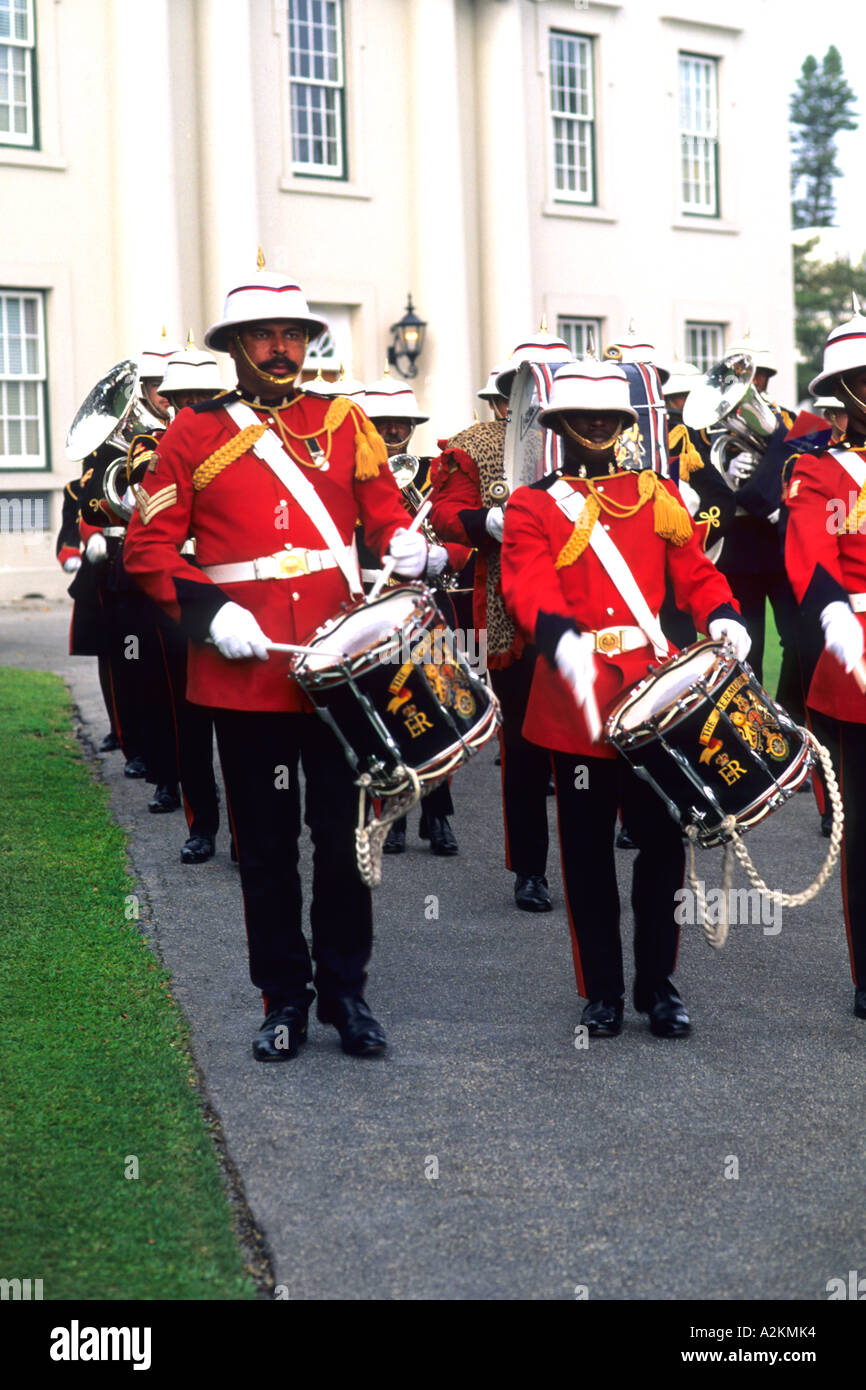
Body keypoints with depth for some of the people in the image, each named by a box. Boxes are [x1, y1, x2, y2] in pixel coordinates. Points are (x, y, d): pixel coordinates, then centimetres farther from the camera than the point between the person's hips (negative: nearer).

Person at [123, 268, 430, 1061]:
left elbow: (384, 511, 10)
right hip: (247, 671, -1)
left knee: (343, 833, 7)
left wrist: (407, 545, -14)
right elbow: (149, 547, 1)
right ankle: (285, 999, 20)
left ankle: (346, 990, 21)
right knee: (266, 845, 7)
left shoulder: (344, 422, 8)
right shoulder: (195, 433, 2)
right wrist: (207, 612, -13)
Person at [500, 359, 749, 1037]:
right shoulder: (532, 506, 2)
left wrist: (722, 616, -13)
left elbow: (694, 570, 8)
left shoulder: (657, 493, 12)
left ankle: (658, 983, 20)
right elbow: (528, 587, -13)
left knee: (663, 841, 5)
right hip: (578, 701, -2)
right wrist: (562, 638, -33)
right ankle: (603, 990, 18)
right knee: (589, 850, 6)